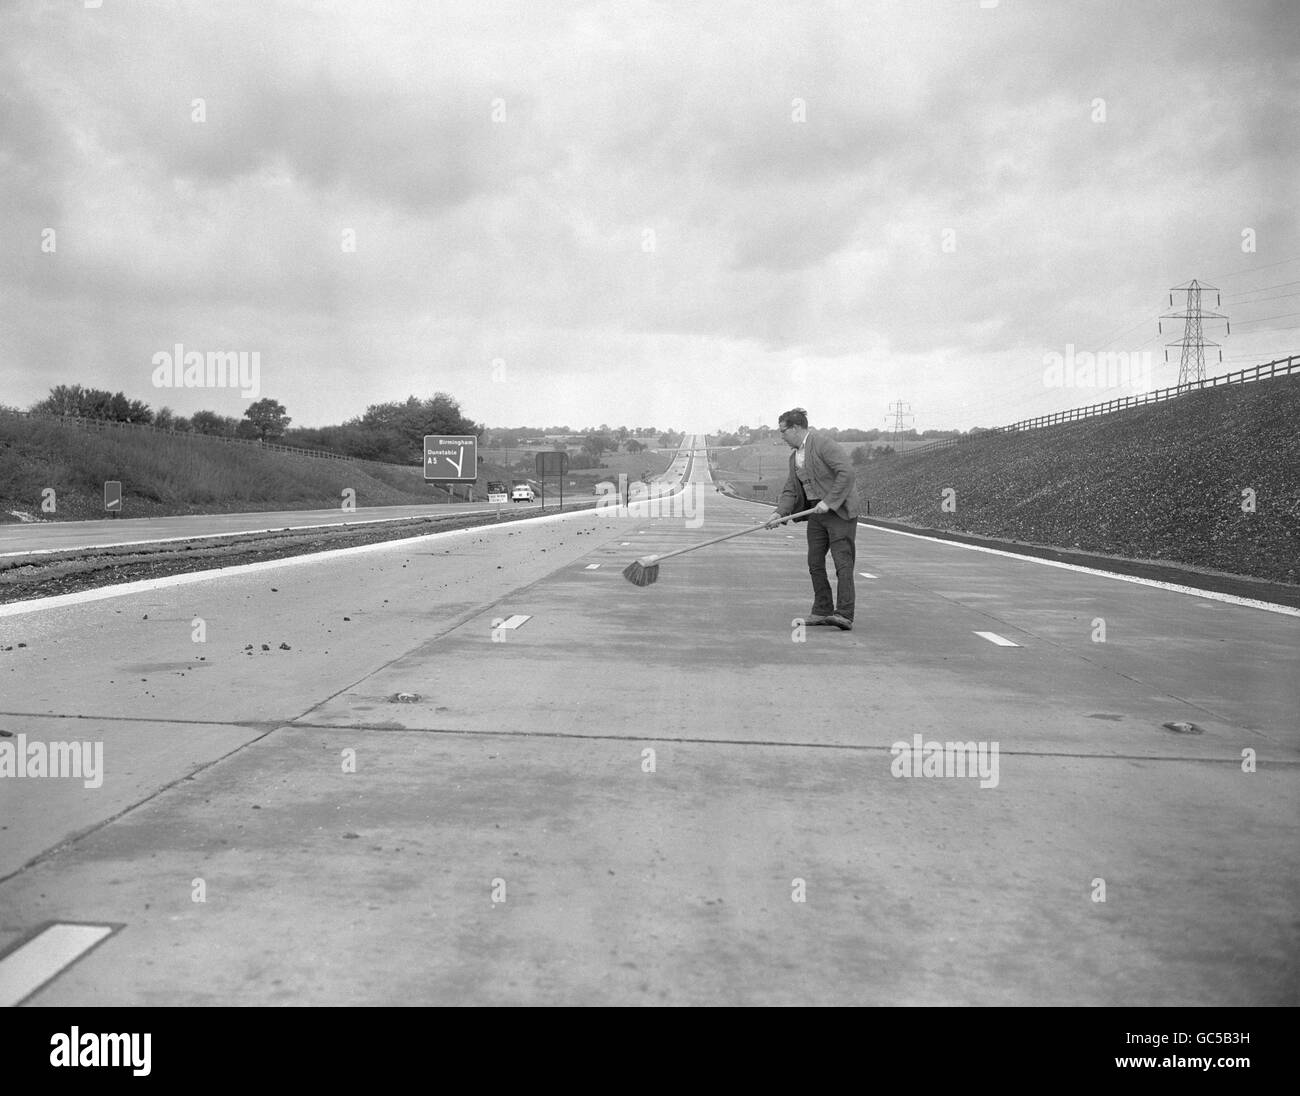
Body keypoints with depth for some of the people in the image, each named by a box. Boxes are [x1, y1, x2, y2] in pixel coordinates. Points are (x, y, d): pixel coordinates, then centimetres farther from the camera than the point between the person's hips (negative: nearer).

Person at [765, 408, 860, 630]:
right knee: (815, 562, 7)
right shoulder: (794, 457, 13)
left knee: (843, 562, -11)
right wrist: (779, 512, -5)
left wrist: (828, 501, -24)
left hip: (840, 510, -9)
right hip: (816, 512, 9)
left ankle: (845, 615, -14)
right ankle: (822, 611, 17)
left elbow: (846, 471, -22)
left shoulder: (824, 445, -13)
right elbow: (791, 491, 12)